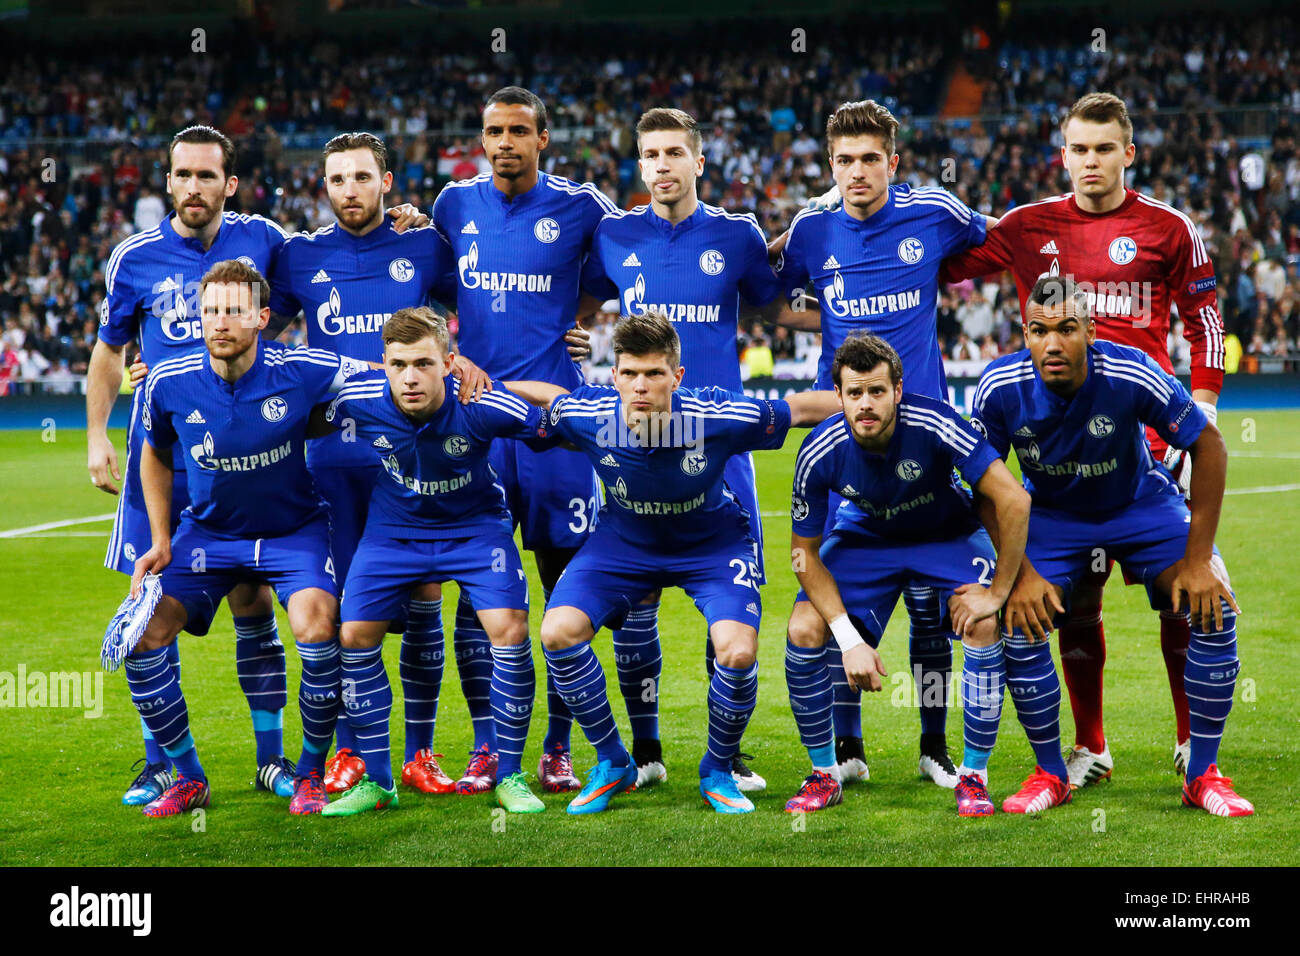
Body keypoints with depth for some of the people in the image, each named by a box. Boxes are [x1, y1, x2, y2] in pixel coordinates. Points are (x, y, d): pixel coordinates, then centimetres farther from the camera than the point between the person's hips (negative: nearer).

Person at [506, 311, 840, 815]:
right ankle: (612, 764, 4)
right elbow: (546, 393, -2)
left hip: (711, 542, -2)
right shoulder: (587, 415, -26)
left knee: (738, 652, -25)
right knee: (558, 632, -19)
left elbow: (803, 407, -17)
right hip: (623, 540, 2)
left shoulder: (718, 418, -32)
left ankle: (718, 772, 6)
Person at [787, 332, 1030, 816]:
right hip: (865, 536, 2)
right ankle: (824, 775, 3)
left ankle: (974, 777, -9)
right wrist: (850, 640, -24)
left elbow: (1013, 500, -31)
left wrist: (998, 592, -27)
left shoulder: (934, 425, -34)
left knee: (982, 624, -27)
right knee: (803, 632, -18)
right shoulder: (820, 453, -26)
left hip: (947, 534, -2)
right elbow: (805, 552, -15)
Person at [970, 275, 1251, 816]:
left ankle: (1203, 776, -4)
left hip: (1142, 506, -1)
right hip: (1052, 515, 1)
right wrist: (1020, 573, -18)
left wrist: (1197, 560, -19)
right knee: (1018, 620, -20)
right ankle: (1050, 775, 2)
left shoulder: (1132, 375, -30)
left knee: (1214, 606, -20)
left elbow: (1209, 448, -18)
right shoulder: (1001, 389, -24)